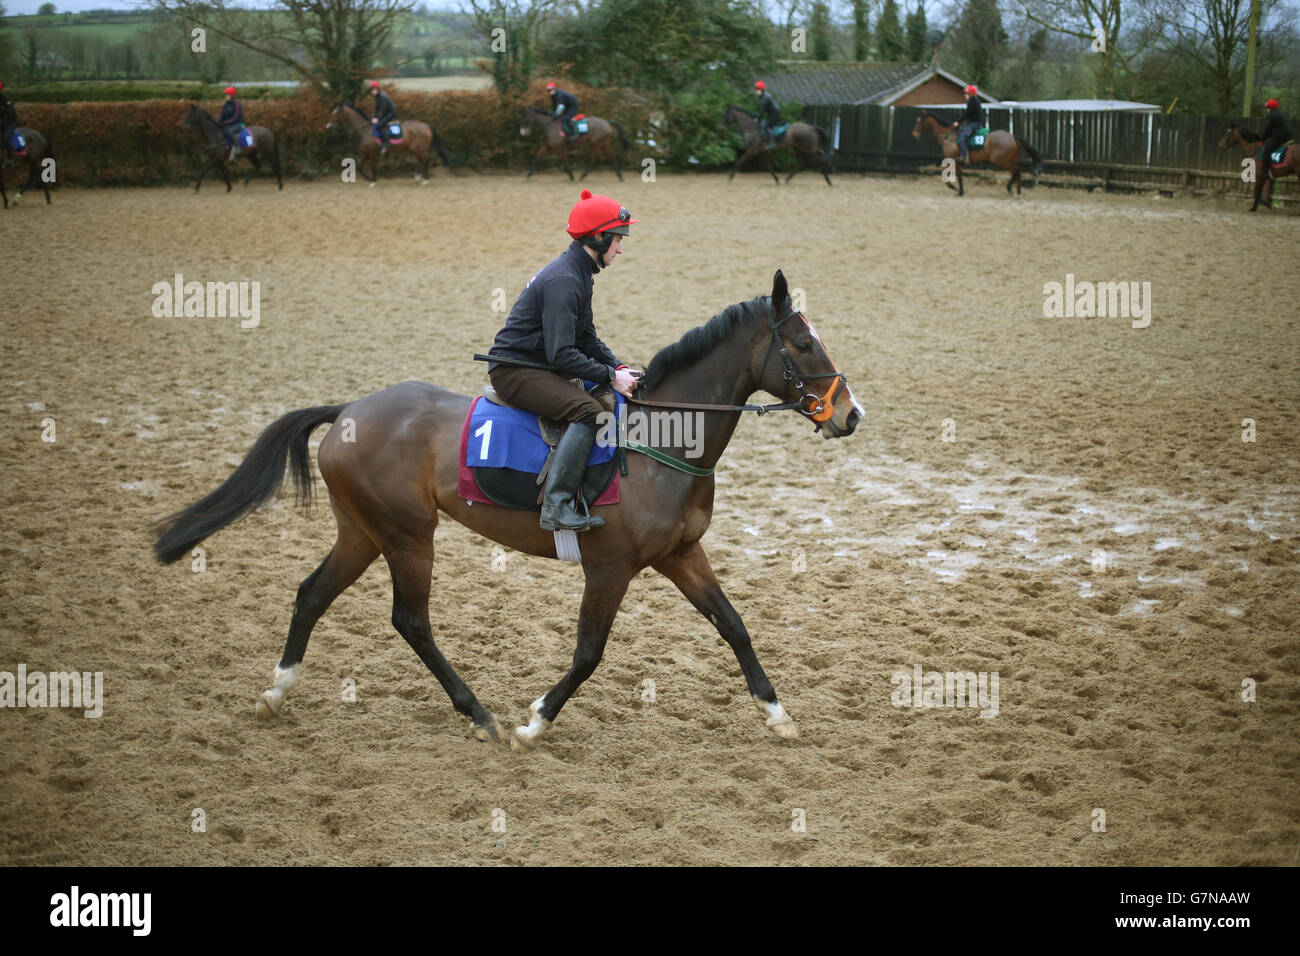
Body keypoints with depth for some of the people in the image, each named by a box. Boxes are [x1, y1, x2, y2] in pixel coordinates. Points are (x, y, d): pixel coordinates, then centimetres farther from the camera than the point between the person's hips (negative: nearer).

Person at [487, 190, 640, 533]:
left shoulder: (578, 275, 12)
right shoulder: (563, 281, -21)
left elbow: (587, 339, 17)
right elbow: (562, 355, -26)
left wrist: (619, 368, 2)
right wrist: (611, 376, -22)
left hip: (539, 368, 11)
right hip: (513, 371, -11)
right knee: (589, 410, -29)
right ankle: (555, 506, -35)